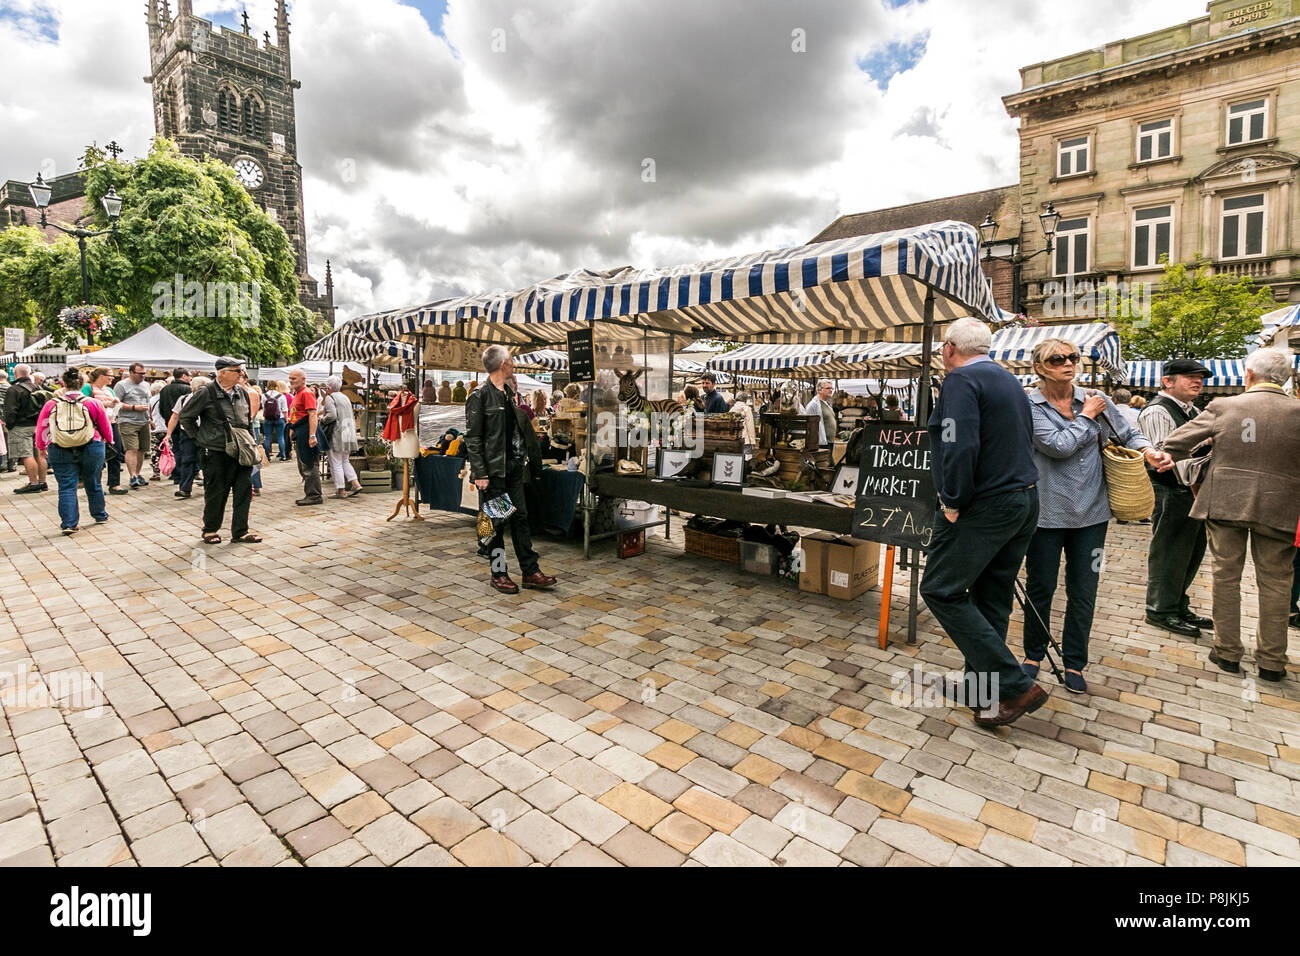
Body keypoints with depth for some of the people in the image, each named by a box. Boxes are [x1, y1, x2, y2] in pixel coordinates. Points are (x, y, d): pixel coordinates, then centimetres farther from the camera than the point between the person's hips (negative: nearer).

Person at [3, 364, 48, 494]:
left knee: (27, 456, -6)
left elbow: (11, 411, -13)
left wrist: (9, 425, -2)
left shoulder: (13, 390, -11)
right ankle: (42, 482, 13)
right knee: (39, 455, 9)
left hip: (21, 427, -7)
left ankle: (33, 483, -7)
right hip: (38, 426, 7)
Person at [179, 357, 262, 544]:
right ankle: (210, 530, 22)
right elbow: (185, 416, 2)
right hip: (216, 453, -5)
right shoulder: (206, 393, -8)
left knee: (244, 490, 3)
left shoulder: (242, 392, 10)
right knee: (216, 493, 4)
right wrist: (199, 438, 2)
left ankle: (240, 531, 12)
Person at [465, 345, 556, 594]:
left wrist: (525, 457, 14)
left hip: (514, 468, 7)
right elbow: (472, 438, -13)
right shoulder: (479, 396, -9)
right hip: (493, 471, -7)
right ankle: (499, 574, 15)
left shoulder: (509, 393, 14)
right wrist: (480, 473, -17)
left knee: (520, 518, 9)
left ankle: (530, 572, 15)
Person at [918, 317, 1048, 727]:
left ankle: (1015, 686, -3)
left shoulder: (961, 380, -14)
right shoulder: (1009, 380, 16)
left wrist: (953, 503, -18)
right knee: (992, 598, 15)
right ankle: (982, 685, 26)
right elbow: (1023, 441, 21)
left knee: (941, 590, -3)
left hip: (984, 506, -10)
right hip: (1024, 501, 10)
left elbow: (960, 446, -26)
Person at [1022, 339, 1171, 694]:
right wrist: (1086, 417, -6)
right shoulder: (1031, 406, -7)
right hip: (1047, 512, -3)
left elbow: (1127, 432, 15)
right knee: (1041, 588, 8)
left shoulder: (1094, 399, 5)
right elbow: (1058, 445, -18)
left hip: (1091, 511, 4)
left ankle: (1074, 663, 24)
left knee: (1083, 592, 9)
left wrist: (1148, 451, -4)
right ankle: (1034, 655, 27)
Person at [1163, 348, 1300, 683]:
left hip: (1225, 504, -1)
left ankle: (1227, 652, 19)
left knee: (1226, 577, 11)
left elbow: (1174, 444, -1)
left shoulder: (1223, 407, -6)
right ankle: (1271, 660, 19)